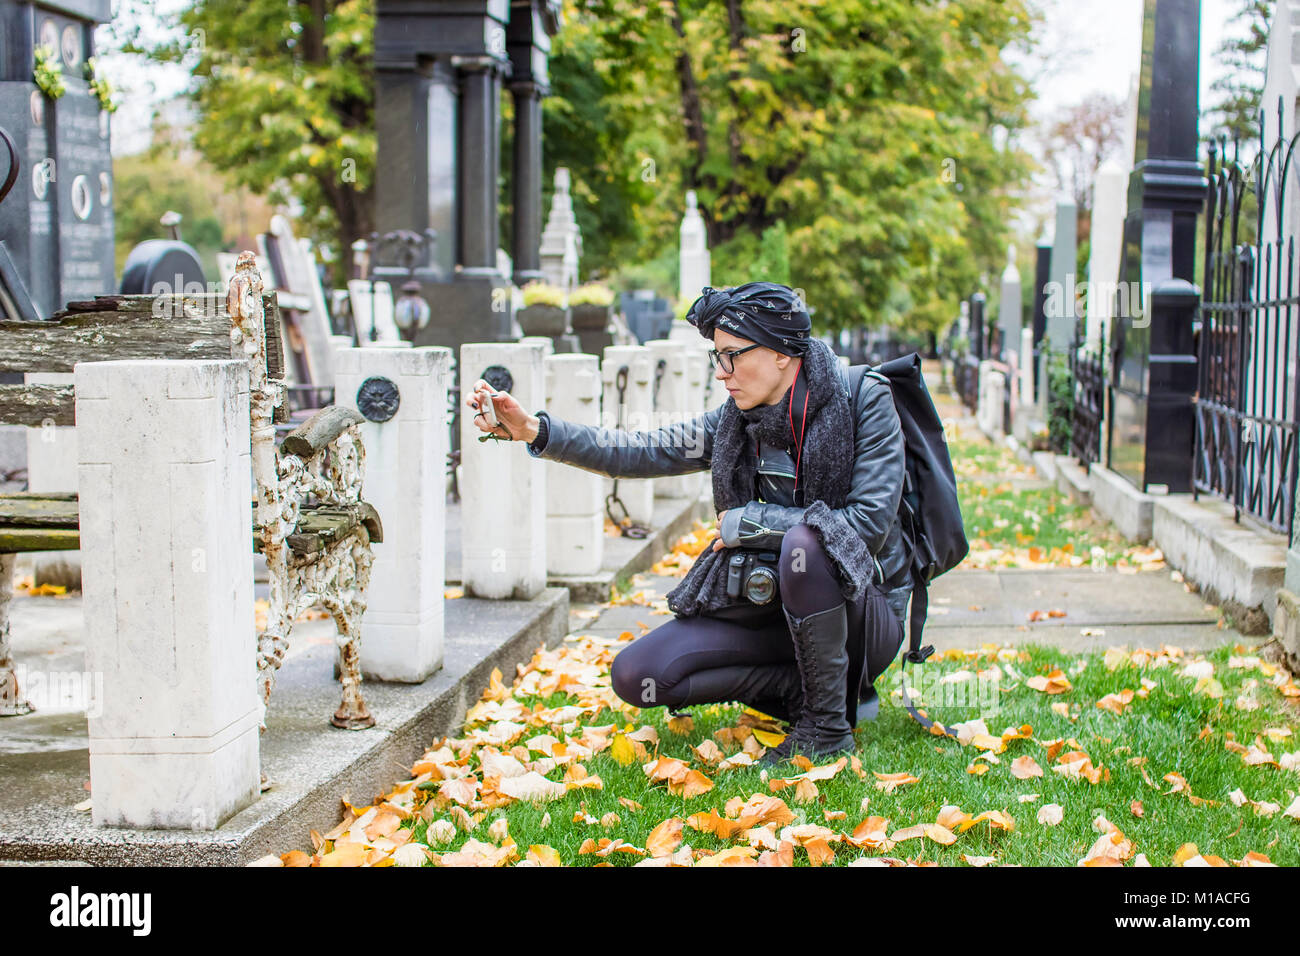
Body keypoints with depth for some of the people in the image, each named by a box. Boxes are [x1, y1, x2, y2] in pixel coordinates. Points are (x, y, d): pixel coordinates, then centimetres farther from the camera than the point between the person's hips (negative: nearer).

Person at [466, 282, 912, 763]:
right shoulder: (736, 420, 0)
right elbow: (640, 453, -3)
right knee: (637, 674, -11)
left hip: (865, 609, -5)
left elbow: (869, 521, -23)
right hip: (770, 603, 6)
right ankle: (816, 687, -2)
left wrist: (748, 522, -18)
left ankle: (827, 724, -20)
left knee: (806, 540, -39)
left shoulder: (864, 402, -14)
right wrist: (533, 429, -15)